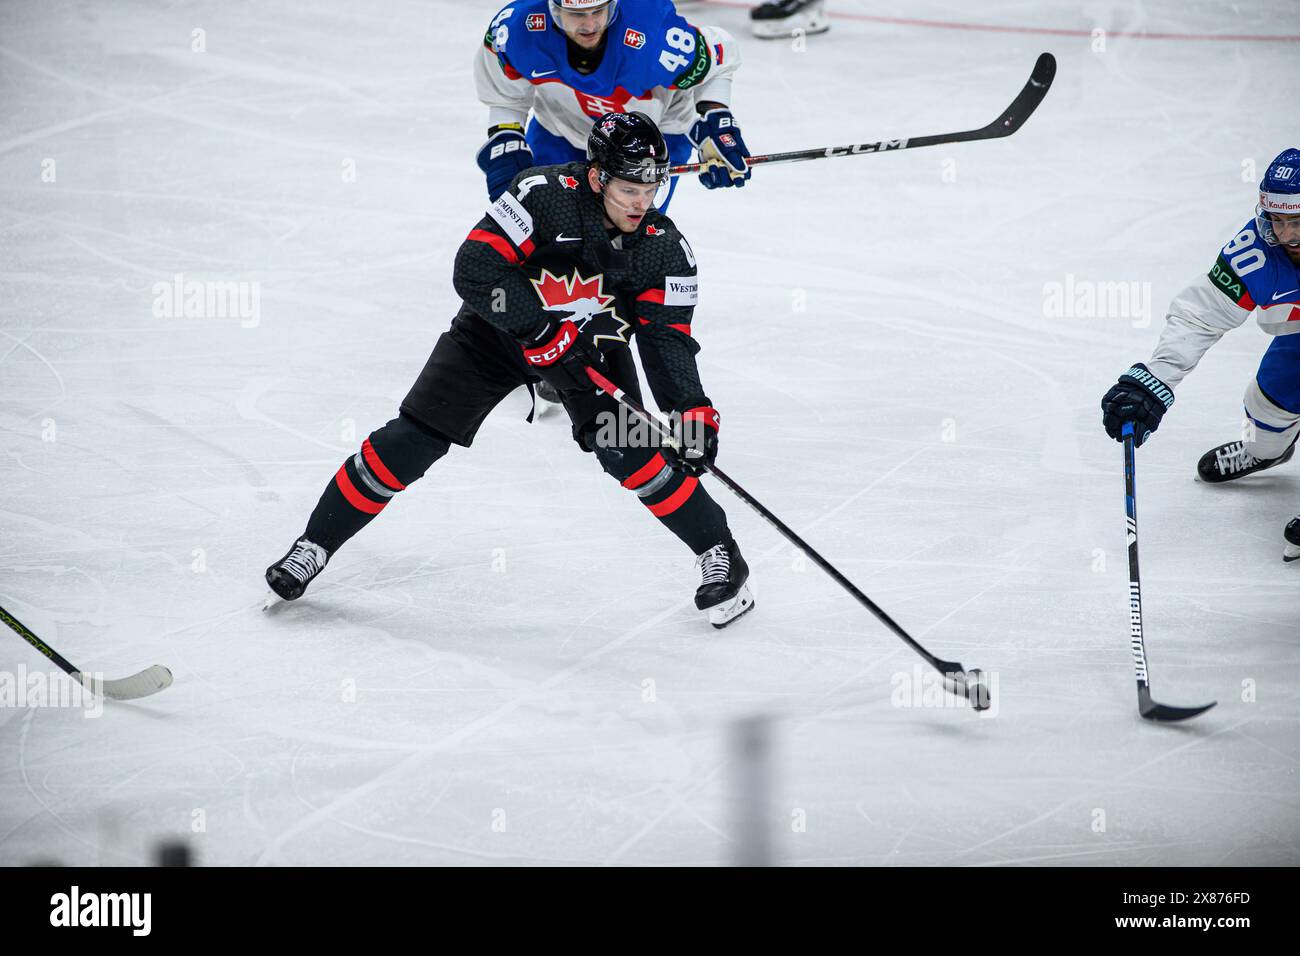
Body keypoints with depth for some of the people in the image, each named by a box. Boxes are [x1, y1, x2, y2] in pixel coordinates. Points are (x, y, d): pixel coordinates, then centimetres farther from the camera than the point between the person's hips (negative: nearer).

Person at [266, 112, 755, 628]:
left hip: (592, 339, 1)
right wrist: (542, 328, -36)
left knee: (630, 450, -19)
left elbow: (667, 338, -15)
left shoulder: (664, 247, -19)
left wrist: (694, 411, -29)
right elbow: (475, 269, -33)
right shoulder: (544, 194, -30)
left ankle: (720, 556, -1)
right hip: (501, 325, -1)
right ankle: (316, 545, 7)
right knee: (412, 440, -8)